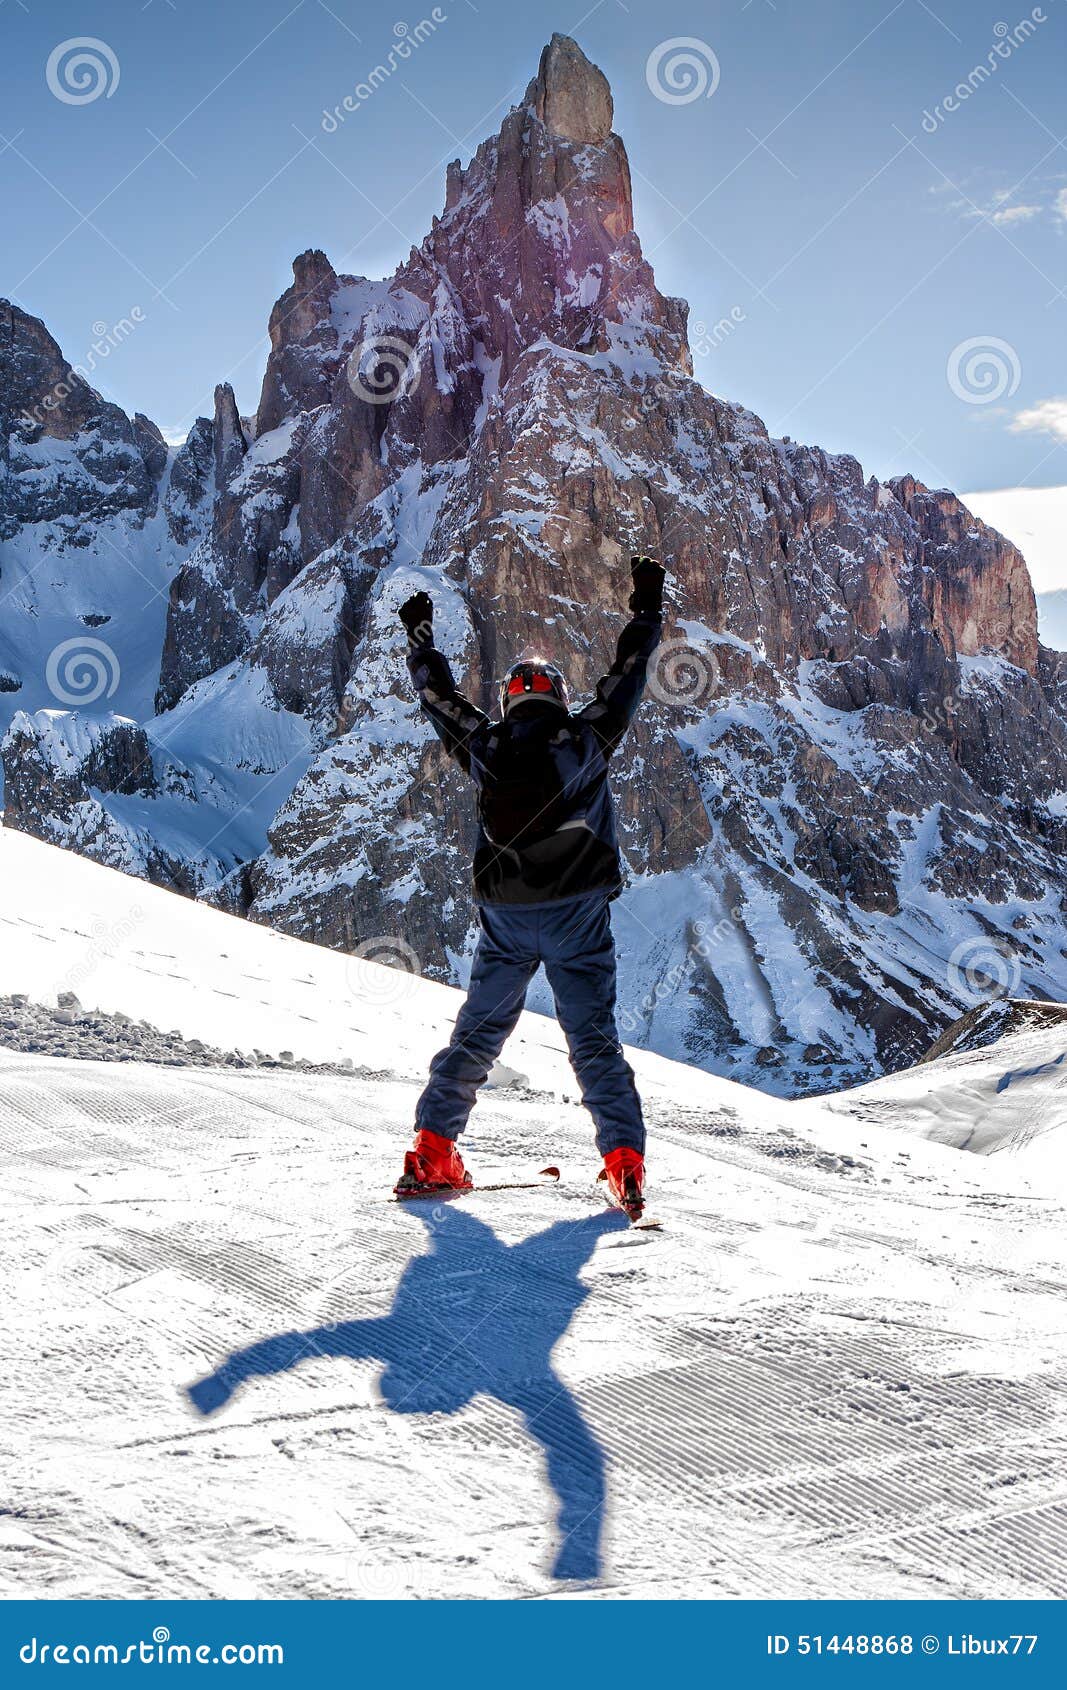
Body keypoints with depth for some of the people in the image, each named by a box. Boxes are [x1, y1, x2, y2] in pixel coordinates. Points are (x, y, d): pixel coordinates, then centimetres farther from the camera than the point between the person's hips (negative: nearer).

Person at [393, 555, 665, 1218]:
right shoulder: (586, 741, -2)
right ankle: (625, 1162, -5)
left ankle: (432, 1153, 13)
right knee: (595, 1038, 2)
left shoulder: (485, 749, 3)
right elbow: (628, 676, 8)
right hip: (578, 913, -2)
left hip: (505, 917, 2)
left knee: (478, 1031, 14)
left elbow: (439, 696, 17)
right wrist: (647, 608, 20)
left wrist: (420, 636, 32)